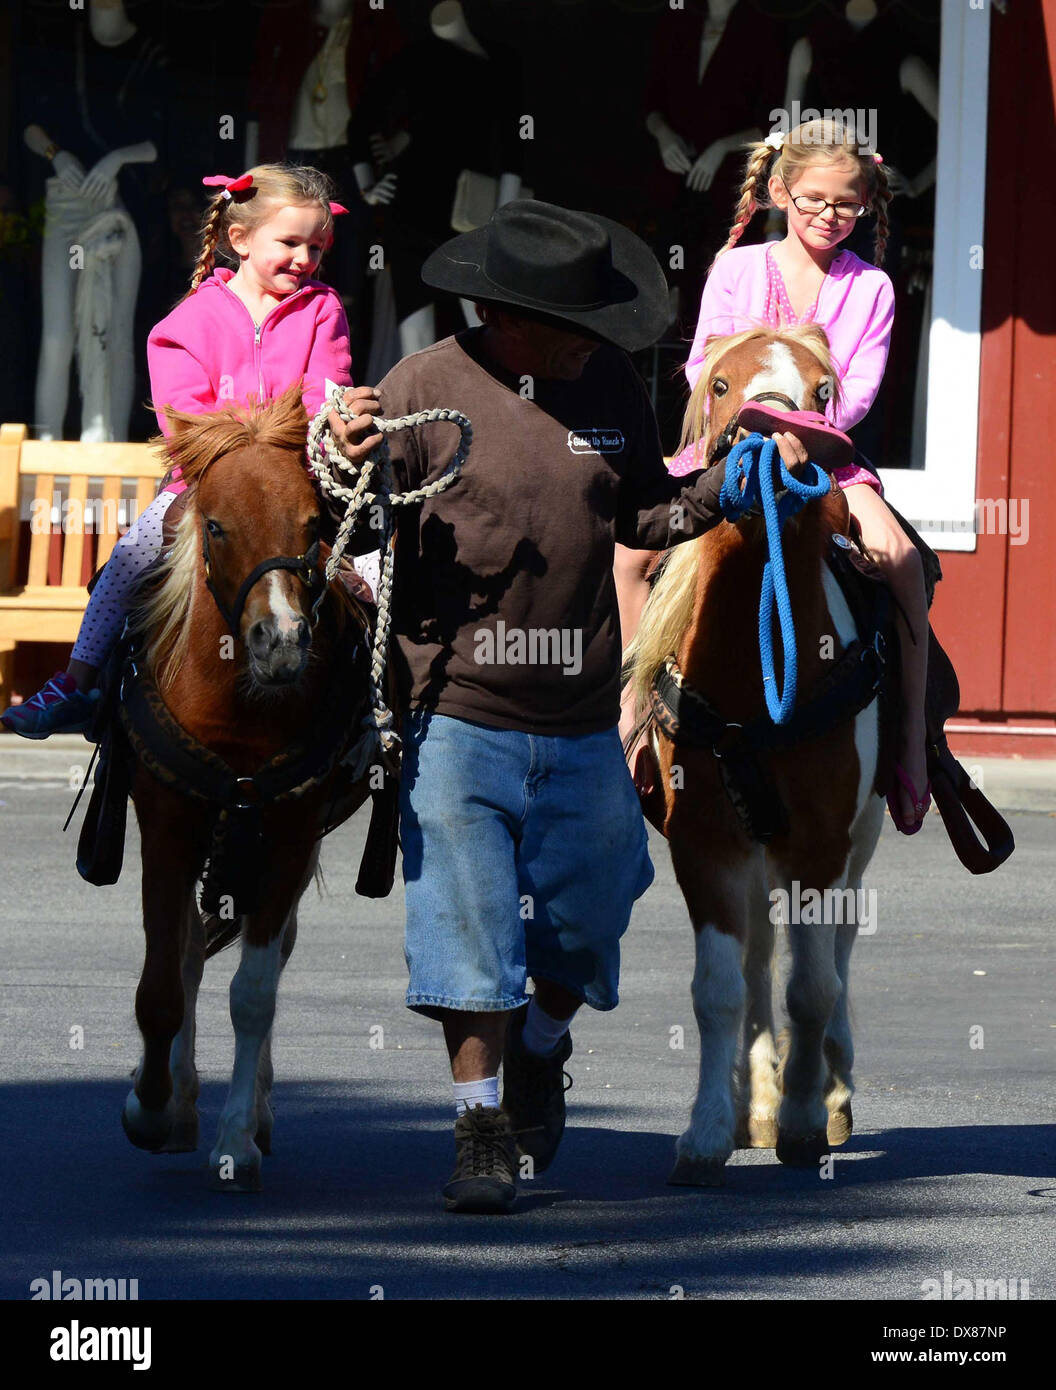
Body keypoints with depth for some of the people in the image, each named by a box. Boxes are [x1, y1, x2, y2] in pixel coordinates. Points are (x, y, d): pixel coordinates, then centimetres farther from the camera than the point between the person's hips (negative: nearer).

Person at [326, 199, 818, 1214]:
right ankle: (481, 1128, 4)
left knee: (585, 919, 14)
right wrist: (347, 468, -27)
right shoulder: (424, 390, -9)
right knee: (468, 925, -5)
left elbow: (644, 516, 15)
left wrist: (733, 482, 2)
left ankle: (539, 1053, 43)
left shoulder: (611, 389, 4)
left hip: (582, 721, 4)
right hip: (457, 718, -4)